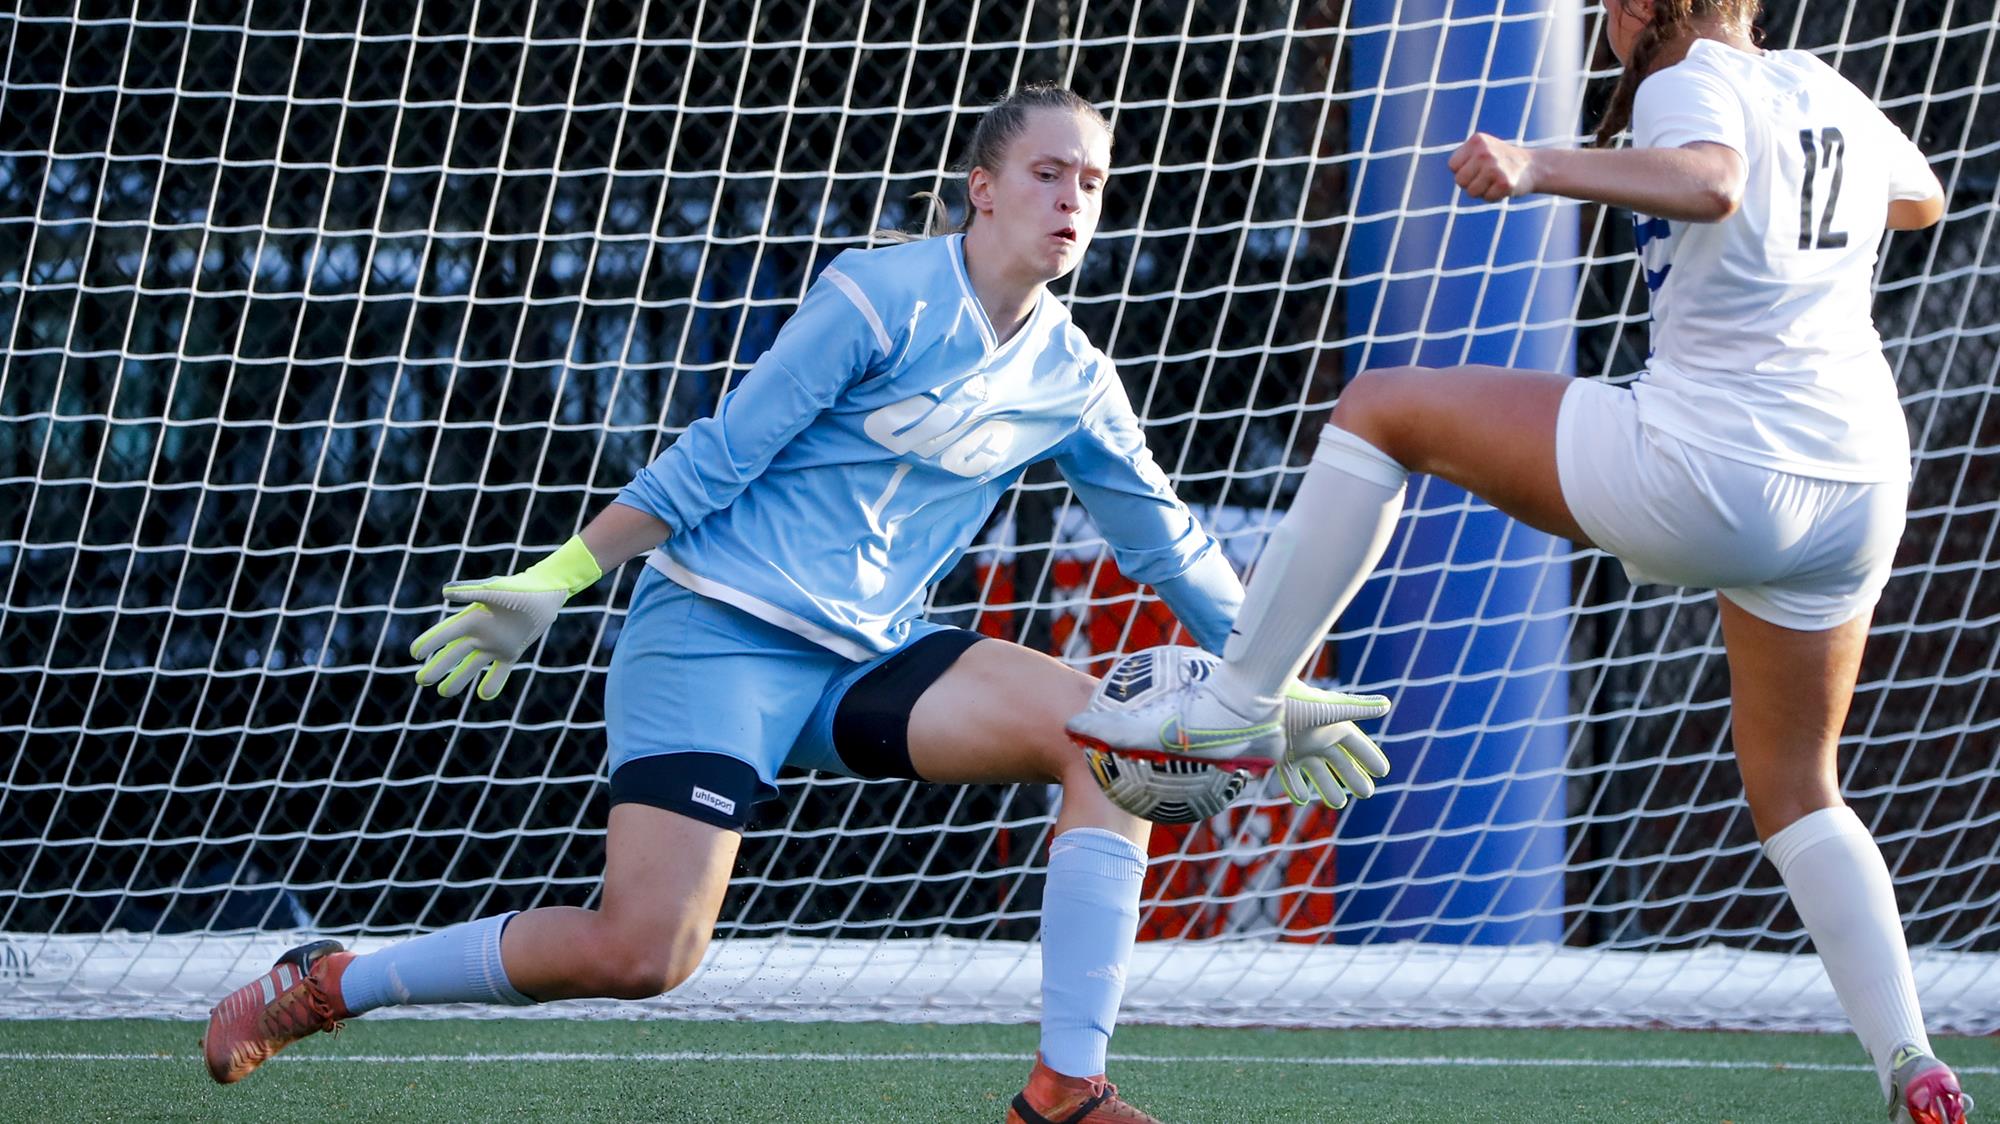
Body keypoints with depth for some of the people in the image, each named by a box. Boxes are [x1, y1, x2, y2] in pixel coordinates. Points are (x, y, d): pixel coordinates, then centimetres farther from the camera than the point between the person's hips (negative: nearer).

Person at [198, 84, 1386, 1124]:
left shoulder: (1074, 384, 8)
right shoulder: (883, 296, -10)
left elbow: (1171, 544, 20)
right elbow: (721, 452, -9)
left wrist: (1290, 694, 19)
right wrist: (558, 579, -9)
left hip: (865, 659, 6)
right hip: (716, 631, -6)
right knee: (642, 951, -20)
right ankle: (323, 985, 2)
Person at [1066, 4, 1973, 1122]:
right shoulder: (1833, 95, 15)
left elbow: (1708, 184, -32)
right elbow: (1922, 198, 36)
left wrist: (1544, 167, -42)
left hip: (1707, 469, -8)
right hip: (1859, 496, 8)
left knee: (1378, 407, 5)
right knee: (1794, 791, 22)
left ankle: (1238, 703, 4)